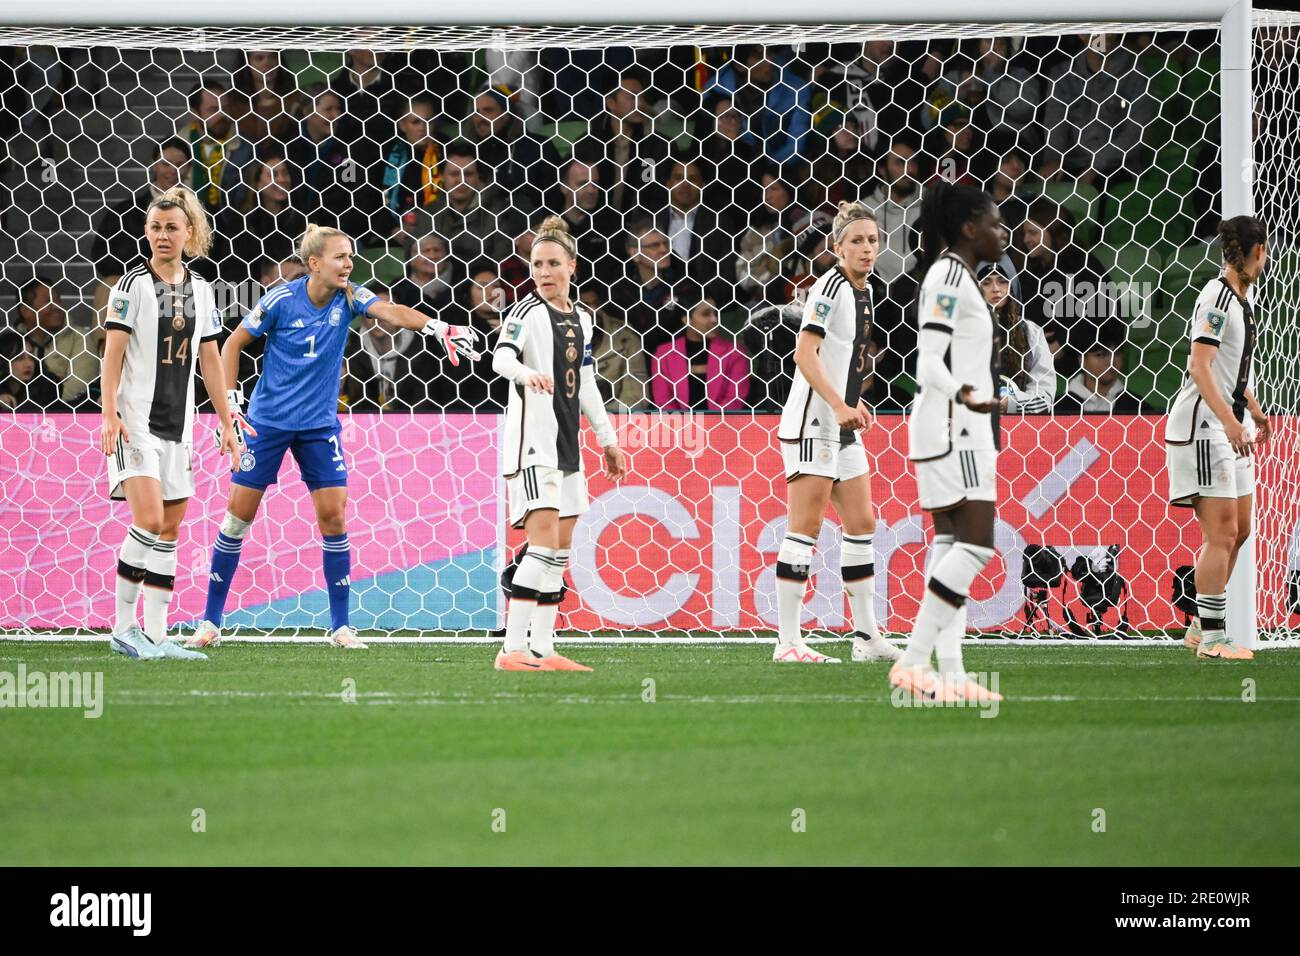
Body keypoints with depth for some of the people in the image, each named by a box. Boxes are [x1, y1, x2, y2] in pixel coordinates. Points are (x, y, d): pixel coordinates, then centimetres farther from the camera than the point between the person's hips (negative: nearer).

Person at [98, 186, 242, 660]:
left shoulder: (201, 291, 11)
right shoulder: (133, 284, -5)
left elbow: (210, 361, 16)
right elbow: (112, 353, -9)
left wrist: (226, 422, 14)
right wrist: (109, 415, -19)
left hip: (178, 425, 6)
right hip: (136, 421, -6)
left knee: (170, 529, 6)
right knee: (149, 519, -18)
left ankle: (156, 636, 10)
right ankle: (123, 628, -9)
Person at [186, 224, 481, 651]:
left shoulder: (349, 297, -8)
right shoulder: (281, 300, -13)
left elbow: (389, 311, -27)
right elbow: (234, 343, -2)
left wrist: (435, 327, -45)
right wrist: (230, 399, -10)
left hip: (320, 424, 2)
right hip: (268, 420, -2)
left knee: (333, 517, -6)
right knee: (238, 516, 0)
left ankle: (340, 626, 3)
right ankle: (211, 622, 10)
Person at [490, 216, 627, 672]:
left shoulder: (581, 318, 15)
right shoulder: (527, 313, -7)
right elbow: (501, 356, -26)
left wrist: (608, 439, 26)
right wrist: (527, 373, -48)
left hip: (567, 444, 8)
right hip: (533, 442, -8)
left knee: (561, 550, 8)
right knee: (544, 544, -17)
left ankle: (543, 649, 13)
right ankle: (513, 649, -20)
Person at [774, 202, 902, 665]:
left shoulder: (863, 290, 14)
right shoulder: (831, 287, -14)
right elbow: (804, 353, -22)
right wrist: (839, 405, -28)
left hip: (842, 425, 10)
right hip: (812, 423, -10)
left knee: (861, 523, 10)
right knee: (805, 527, -9)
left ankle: (866, 635, 16)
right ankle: (788, 641, -9)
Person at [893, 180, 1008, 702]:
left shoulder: (955, 275, 17)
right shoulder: (950, 274, -13)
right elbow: (929, 362, -21)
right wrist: (963, 395, -38)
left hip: (961, 428, 11)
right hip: (953, 428, -11)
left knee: (950, 544, 6)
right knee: (976, 544, -15)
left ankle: (950, 674, 3)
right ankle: (913, 660, -18)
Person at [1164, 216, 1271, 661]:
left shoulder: (1241, 298, 15)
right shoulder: (1217, 297, -15)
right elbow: (1200, 366, -24)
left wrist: (1254, 412, 33)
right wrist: (1229, 420, -30)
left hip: (1228, 428, 10)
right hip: (1202, 427, -10)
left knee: (1238, 530, 12)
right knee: (1221, 533, -11)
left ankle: (1202, 628, 19)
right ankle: (1212, 638, -8)